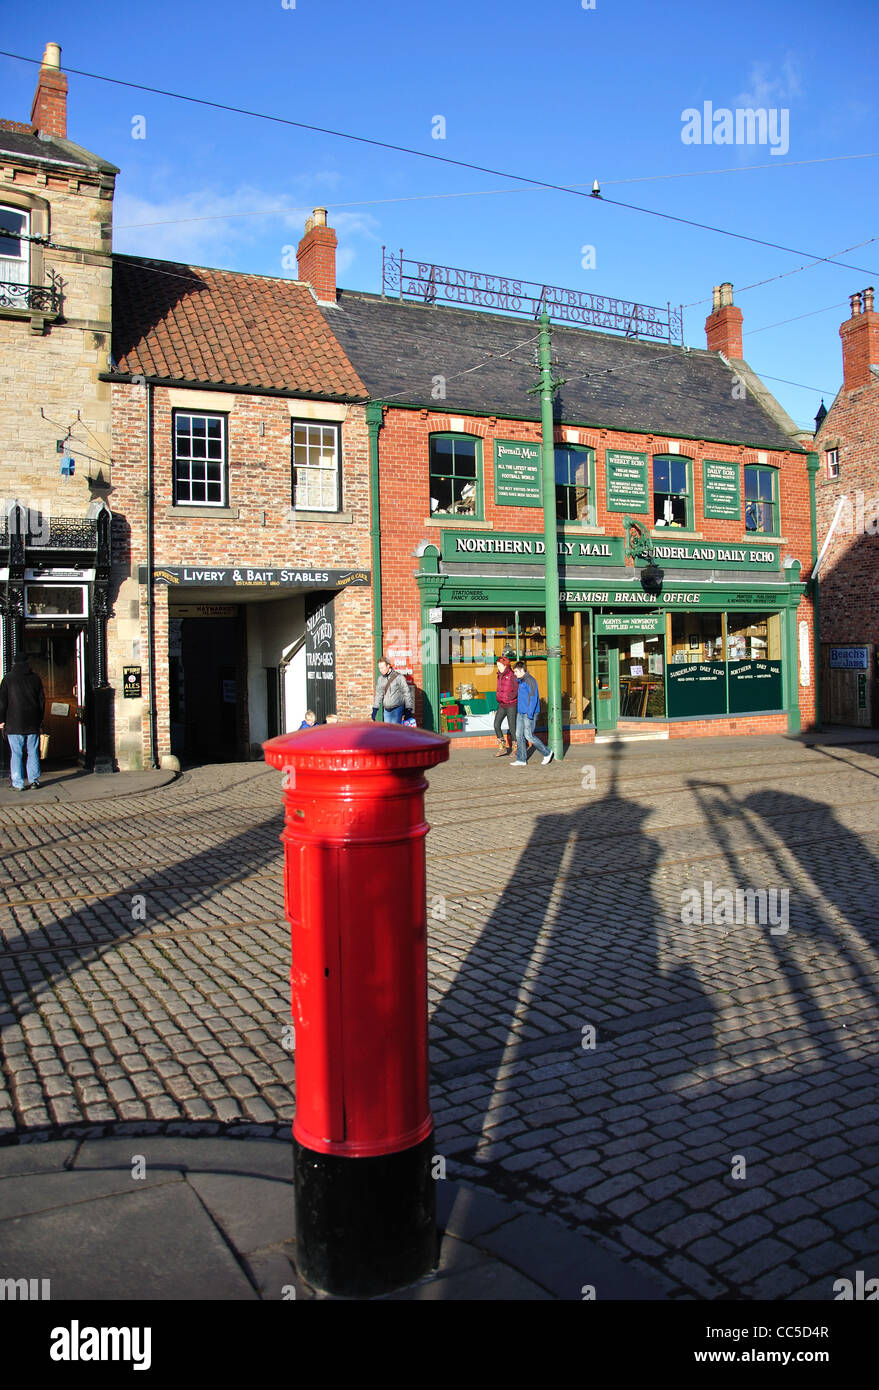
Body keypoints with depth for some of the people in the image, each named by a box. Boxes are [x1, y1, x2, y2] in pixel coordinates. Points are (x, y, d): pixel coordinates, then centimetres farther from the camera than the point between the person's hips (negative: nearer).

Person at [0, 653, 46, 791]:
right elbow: (42, 700, 9)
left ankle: (18, 784, 0)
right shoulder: (35, 678, 7)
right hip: (32, 723, 2)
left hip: (14, 724, -2)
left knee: (16, 754, 1)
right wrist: (39, 720, 15)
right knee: (33, 753, 8)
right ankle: (34, 781, 7)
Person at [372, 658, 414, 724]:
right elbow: (378, 694, 12)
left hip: (397, 709, -5)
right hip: (386, 710, 5)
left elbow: (407, 693, -6)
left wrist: (408, 710, -8)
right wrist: (375, 709, 7)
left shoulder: (398, 677, -8)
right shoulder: (380, 679, 8)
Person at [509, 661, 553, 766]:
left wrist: (530, 714, -21)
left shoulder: (530, 680, -14)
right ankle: (521, 759, 10)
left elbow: (533, 698, -19)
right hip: (520, 713, 9)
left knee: (529, 735, -7)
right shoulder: (520, 681, 14)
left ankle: (547, 753, 9)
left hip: (529, 713, -9)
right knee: (519, 735, 6)